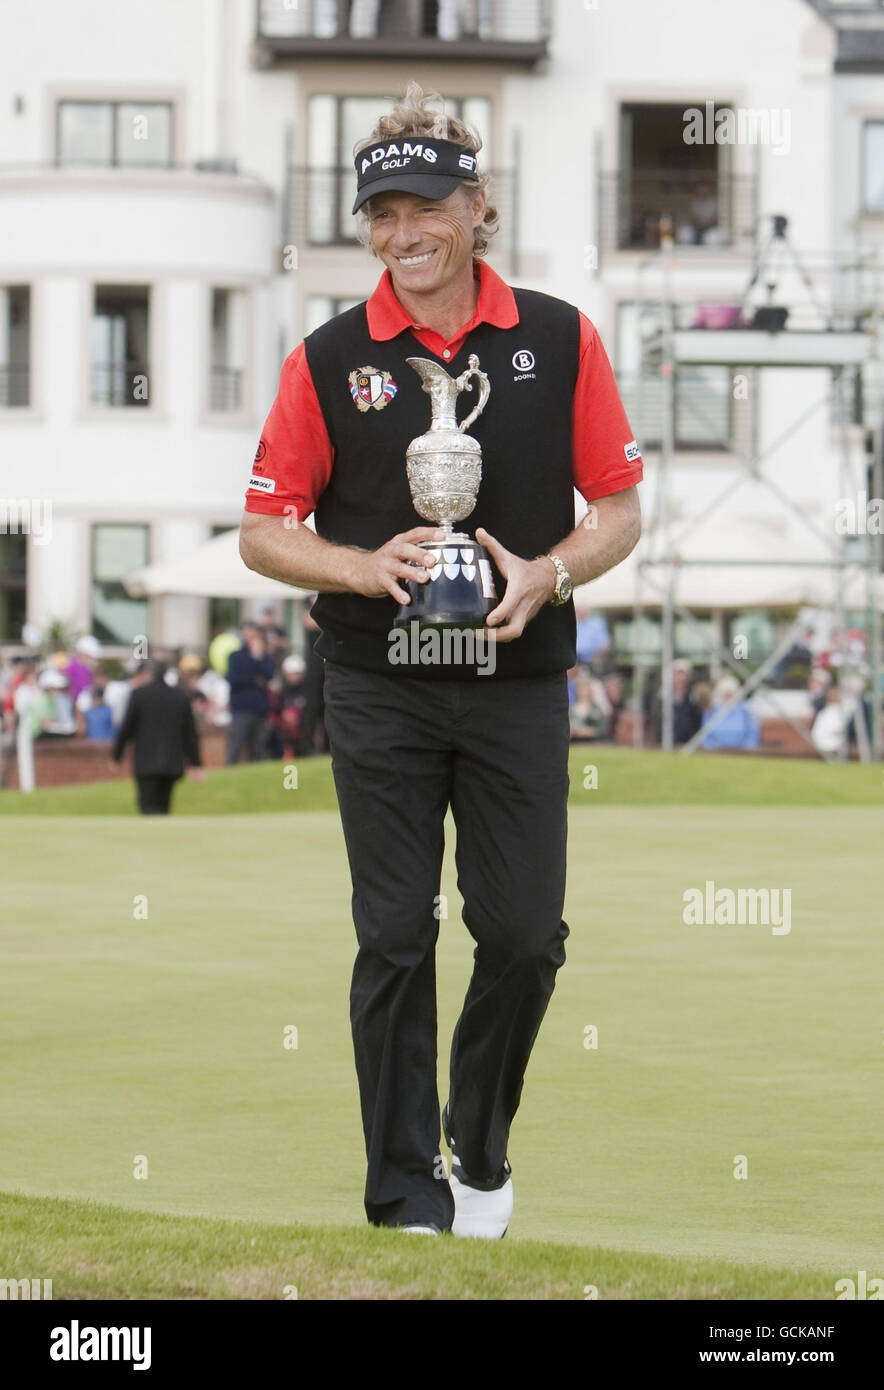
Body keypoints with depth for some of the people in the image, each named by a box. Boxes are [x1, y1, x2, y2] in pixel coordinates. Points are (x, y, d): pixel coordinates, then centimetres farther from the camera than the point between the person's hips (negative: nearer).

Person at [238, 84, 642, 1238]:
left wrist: (545, 576, -13)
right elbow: (263, 530, 2)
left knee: (525, 937, 1)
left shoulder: (561, 340, 1)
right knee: (395, 940, 0)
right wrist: (367, 569, -15)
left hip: (519, 684, 1)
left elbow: (619, 509, 5)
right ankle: (406, 1195, 7)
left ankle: (481, 1146, 26)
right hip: (380, 695, -1)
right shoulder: (329, 359, -1)